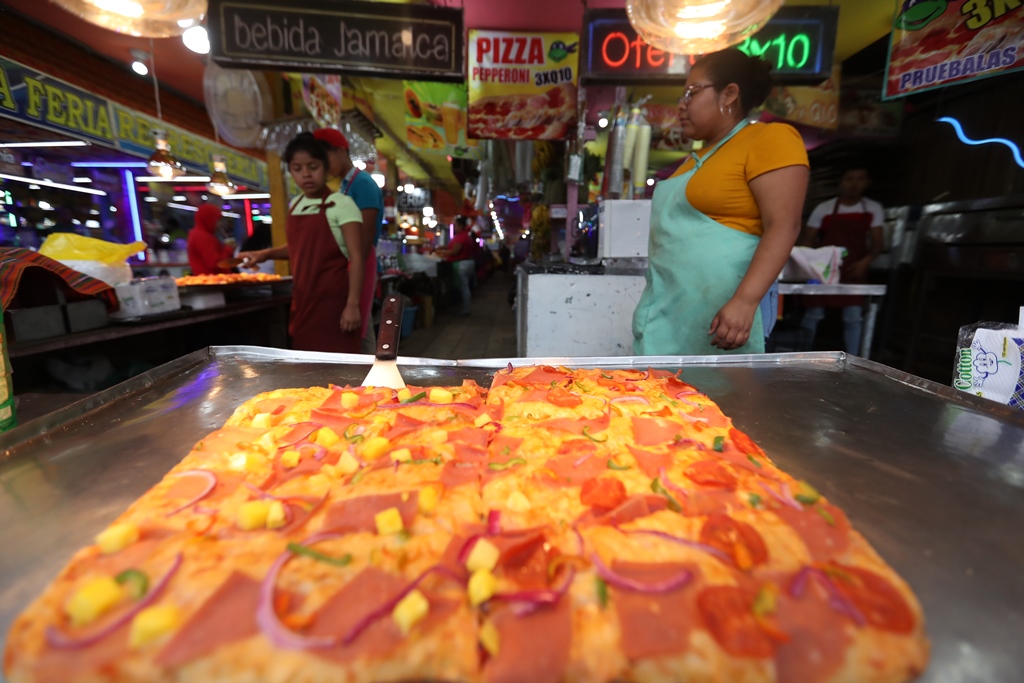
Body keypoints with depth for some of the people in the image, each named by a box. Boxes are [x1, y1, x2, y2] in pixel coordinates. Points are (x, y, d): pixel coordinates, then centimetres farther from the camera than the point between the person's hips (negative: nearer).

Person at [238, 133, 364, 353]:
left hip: (334, 300, -7)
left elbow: (356, 257, -14)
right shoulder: (295, 205, 12)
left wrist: (353, 304, -19)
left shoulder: (341, 204, -8)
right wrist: (266, 254, 15)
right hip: (303, 301, 7)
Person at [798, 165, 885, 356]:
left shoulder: (874, 209, 6)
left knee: (854, 318, 2)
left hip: (853, 271, 2)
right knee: (812, 314, -3)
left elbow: (877, 243, 3)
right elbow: (807, 239, -1)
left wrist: (865, 261, -17)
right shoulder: (823, 209, -1)